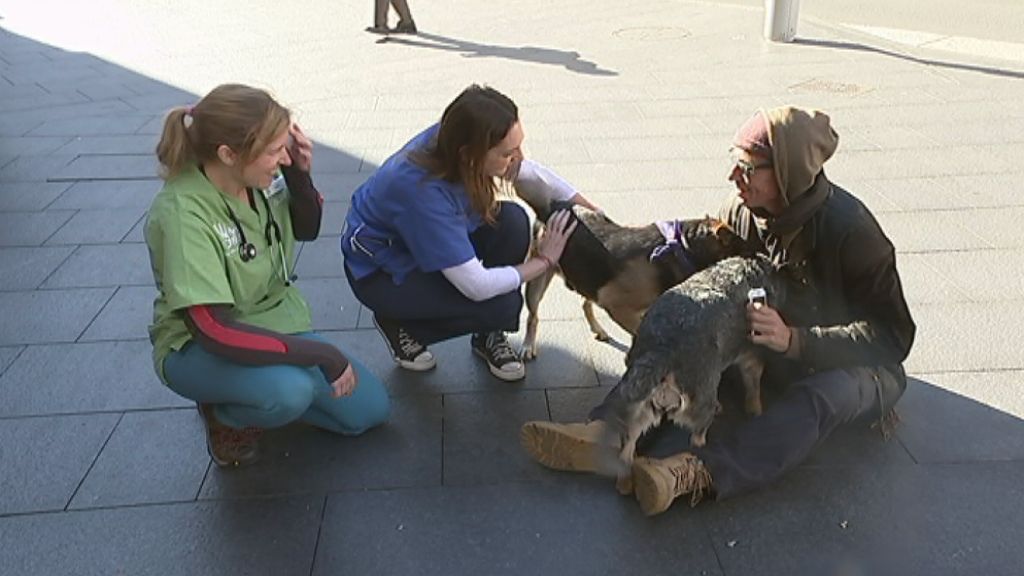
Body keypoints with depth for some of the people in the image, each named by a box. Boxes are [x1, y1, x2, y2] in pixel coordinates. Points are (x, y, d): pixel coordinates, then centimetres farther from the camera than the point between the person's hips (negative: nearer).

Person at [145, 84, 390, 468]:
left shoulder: (263, 176, -14)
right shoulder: (182, 213, -30)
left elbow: (306, 229, 5)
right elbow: (214, 330, -34)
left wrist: (300, 174, -17)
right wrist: (323, 354, -32)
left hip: (275, 321, 6)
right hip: (198, 346, -6)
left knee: (370, 410, 4)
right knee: (291, 391, -37)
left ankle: (264, 393, 20)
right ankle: (222, 412, -2)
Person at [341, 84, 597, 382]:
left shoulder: (451, 139, -21)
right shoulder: (423, 191, -40)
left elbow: (529, 171, -1)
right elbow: (477, 286, -34)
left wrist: (587, 208, -3)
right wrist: (544, 260, -21)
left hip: (431, 237, 7)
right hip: (382, 273, -7)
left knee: (513, 221, -18)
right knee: (501, 304, -23)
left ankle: (489, 335, 1)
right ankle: (399, 324, 1)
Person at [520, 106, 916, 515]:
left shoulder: (849, 231, -24)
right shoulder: (742, 209, -9)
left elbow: (890, 335, -22)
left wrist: (794, 341, -35)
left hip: (857, 362, -4)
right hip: (778, 354, 5)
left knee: (820, 396, -39)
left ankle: (695, 472, -57)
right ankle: (609, 433, -41)